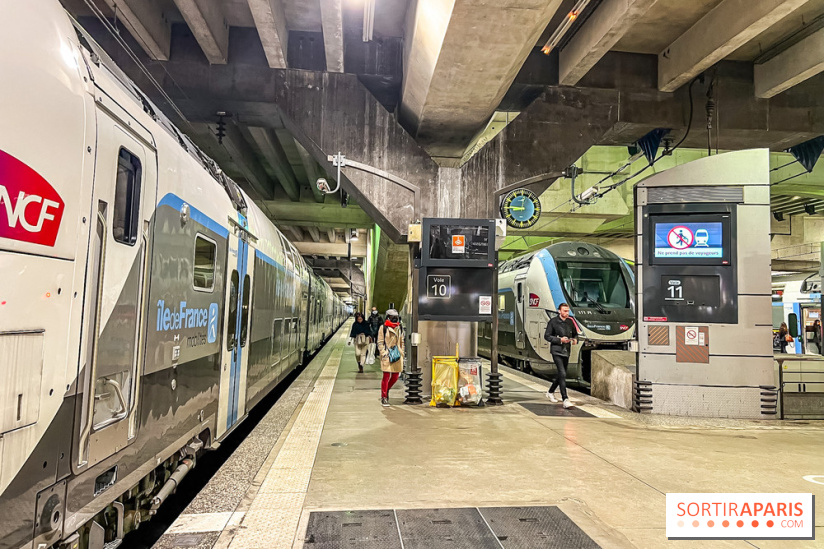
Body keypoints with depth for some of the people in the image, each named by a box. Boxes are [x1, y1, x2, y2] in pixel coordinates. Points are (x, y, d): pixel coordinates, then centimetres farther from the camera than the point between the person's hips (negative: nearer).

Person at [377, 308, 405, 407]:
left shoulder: (399, 328, 14)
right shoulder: (383, 328, -1)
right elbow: (380, 343, -2)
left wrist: (401, 353, 15)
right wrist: (384, 353, -11)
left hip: (397, 355, 5)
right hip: (387, 356, -5)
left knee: (395, 376, 8)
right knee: (386, 376, -5)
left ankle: (386, 390, 33)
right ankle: (384, 398, 6)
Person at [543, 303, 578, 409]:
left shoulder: (570, 322, 9)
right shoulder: (553, 322, -5)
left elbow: (575, 334, 23)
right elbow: (547, 336, -6)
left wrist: (575, 340, 0)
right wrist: (560, 340, -17)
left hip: (566, 352, 6)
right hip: (557, 351, -6)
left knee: (560, 375, 16)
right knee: (562, 374, -15)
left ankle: (550, 392, 37)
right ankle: (565, 400, -16)